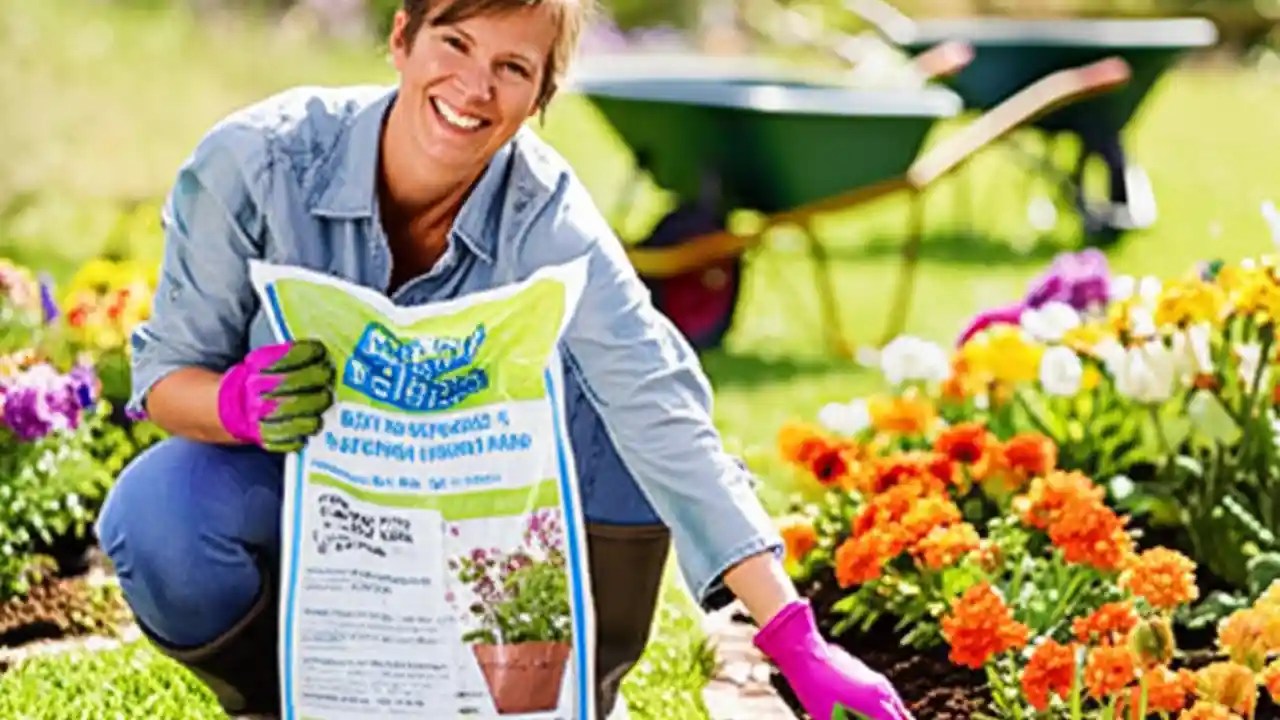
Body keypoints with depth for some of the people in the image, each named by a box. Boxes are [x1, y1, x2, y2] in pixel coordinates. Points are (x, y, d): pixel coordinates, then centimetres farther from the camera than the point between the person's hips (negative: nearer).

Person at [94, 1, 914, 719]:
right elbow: (165, 372, -17)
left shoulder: (547, 220, -26)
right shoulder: (256, 160, -26)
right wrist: (241, 400, -42)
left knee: (609, 387, -28)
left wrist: (795, 640, -43)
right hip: (290, 472, 0)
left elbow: (663, 418, -34)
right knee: (157, 530, -33)